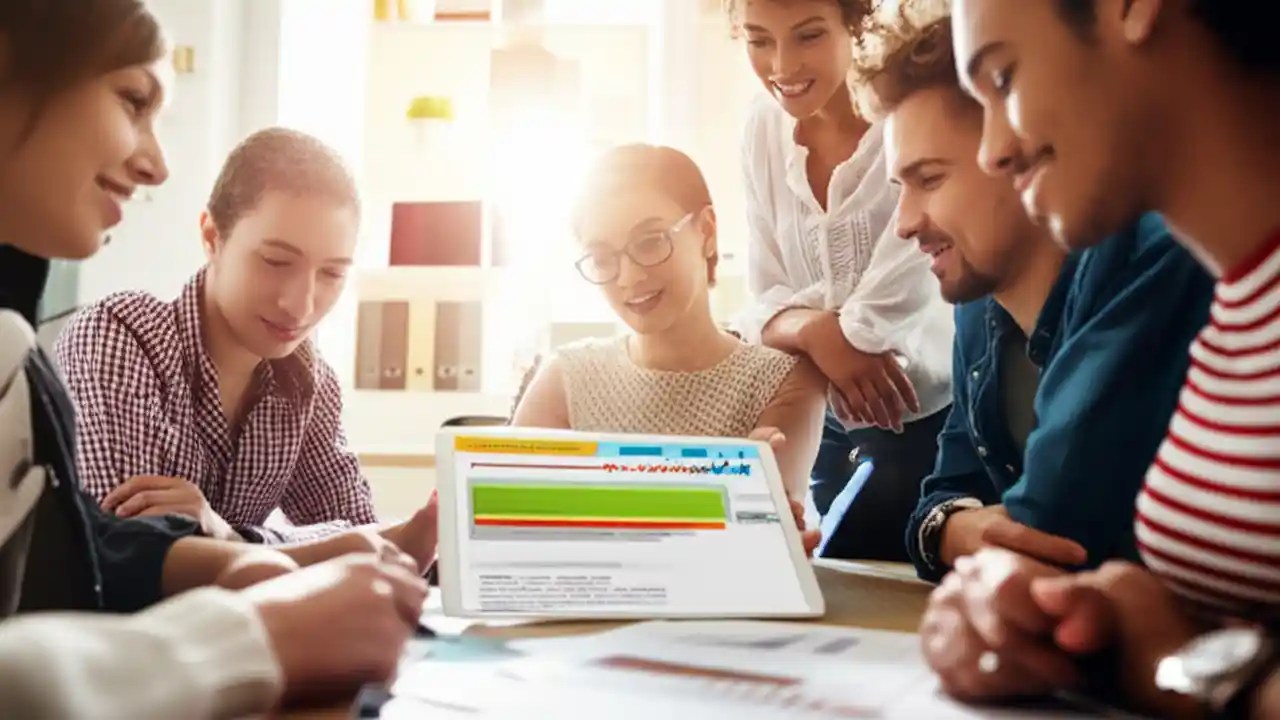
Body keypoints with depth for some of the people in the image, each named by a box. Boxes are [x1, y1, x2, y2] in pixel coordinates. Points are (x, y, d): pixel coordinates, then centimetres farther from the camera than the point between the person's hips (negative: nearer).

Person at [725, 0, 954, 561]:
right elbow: (767, 300, -1)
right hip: (838, 430, 5)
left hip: (940, 423, -5)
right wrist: (814, 330, -22)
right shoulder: (764, 128, -1)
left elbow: (897, 296, -25)